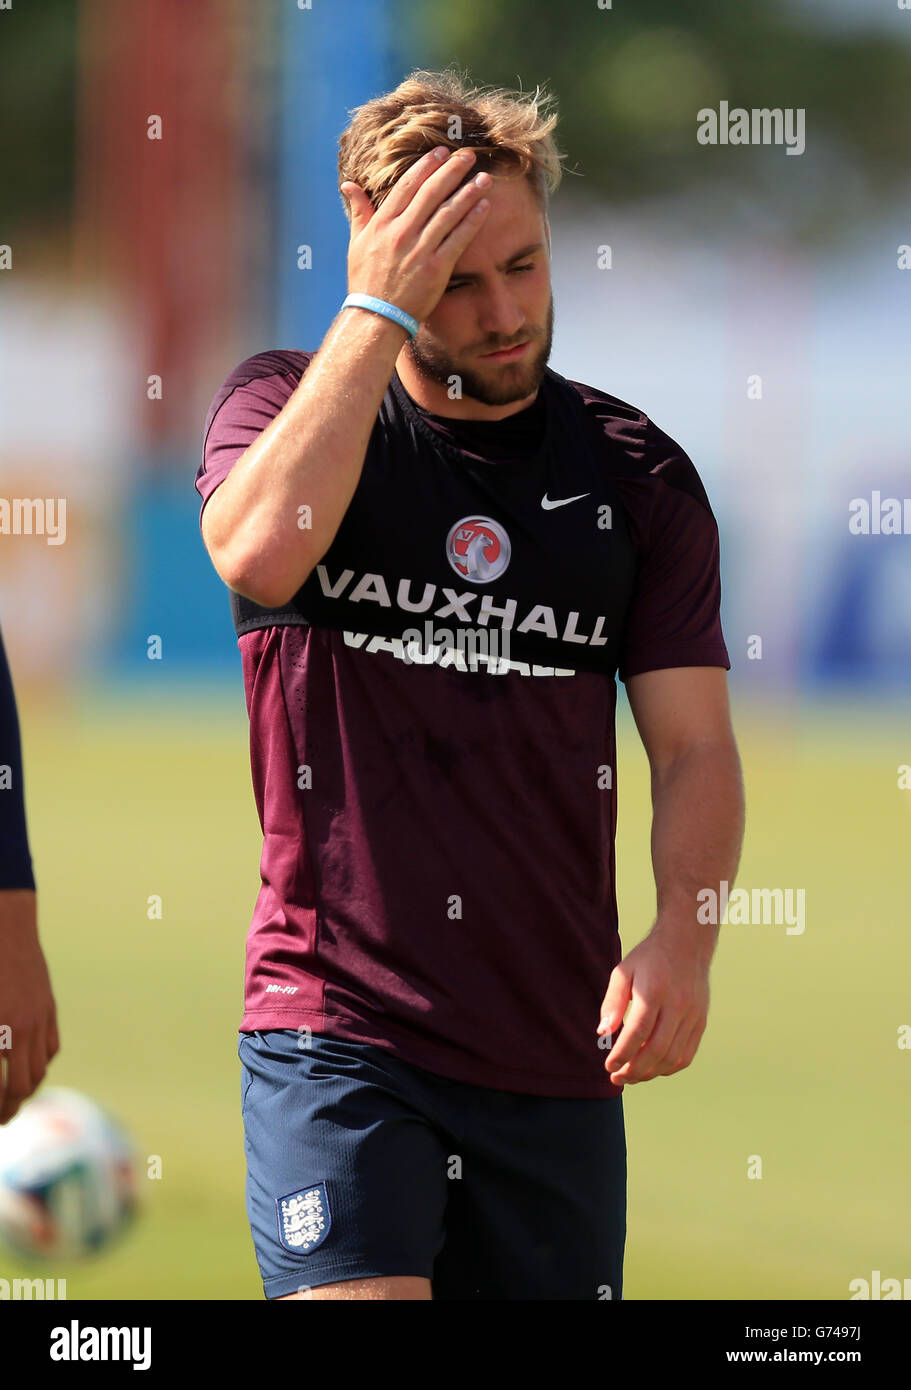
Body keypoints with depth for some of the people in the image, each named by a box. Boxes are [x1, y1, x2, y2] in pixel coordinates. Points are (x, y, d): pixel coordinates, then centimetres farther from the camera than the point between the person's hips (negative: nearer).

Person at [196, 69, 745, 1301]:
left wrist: (682, 935, -14)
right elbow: (261, 551, -20)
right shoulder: (285, 405, 3)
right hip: (336, 1025, -3)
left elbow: (695, 747, 5)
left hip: (556, 1050, 3)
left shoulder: (636, 472, 8)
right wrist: (376, 314, -16)